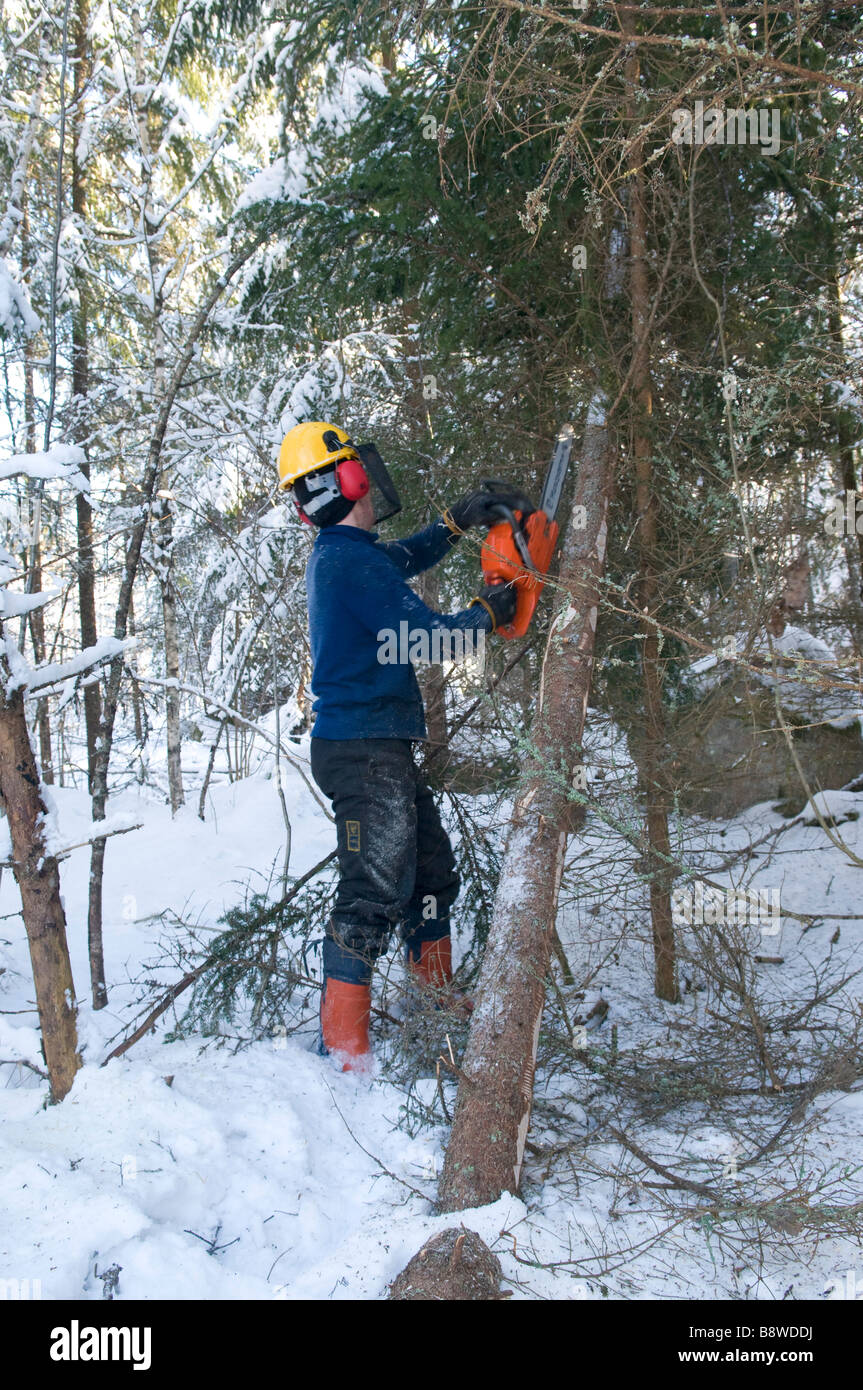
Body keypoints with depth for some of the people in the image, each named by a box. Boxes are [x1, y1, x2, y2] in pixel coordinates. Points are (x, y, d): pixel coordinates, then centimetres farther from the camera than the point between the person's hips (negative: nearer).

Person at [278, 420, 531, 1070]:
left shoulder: (337, 556, 15)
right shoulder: (350, 560, -16)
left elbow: (405, 559, 33)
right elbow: (420, 632, -17)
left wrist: (457, 522, 22)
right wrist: (487, 613, -1)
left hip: (381, 750, 11)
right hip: (365, 749, -11)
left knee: (433, 871, 19)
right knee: (376, 888, -11)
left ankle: (439, 1002, 33)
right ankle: (343, 1050, -6)